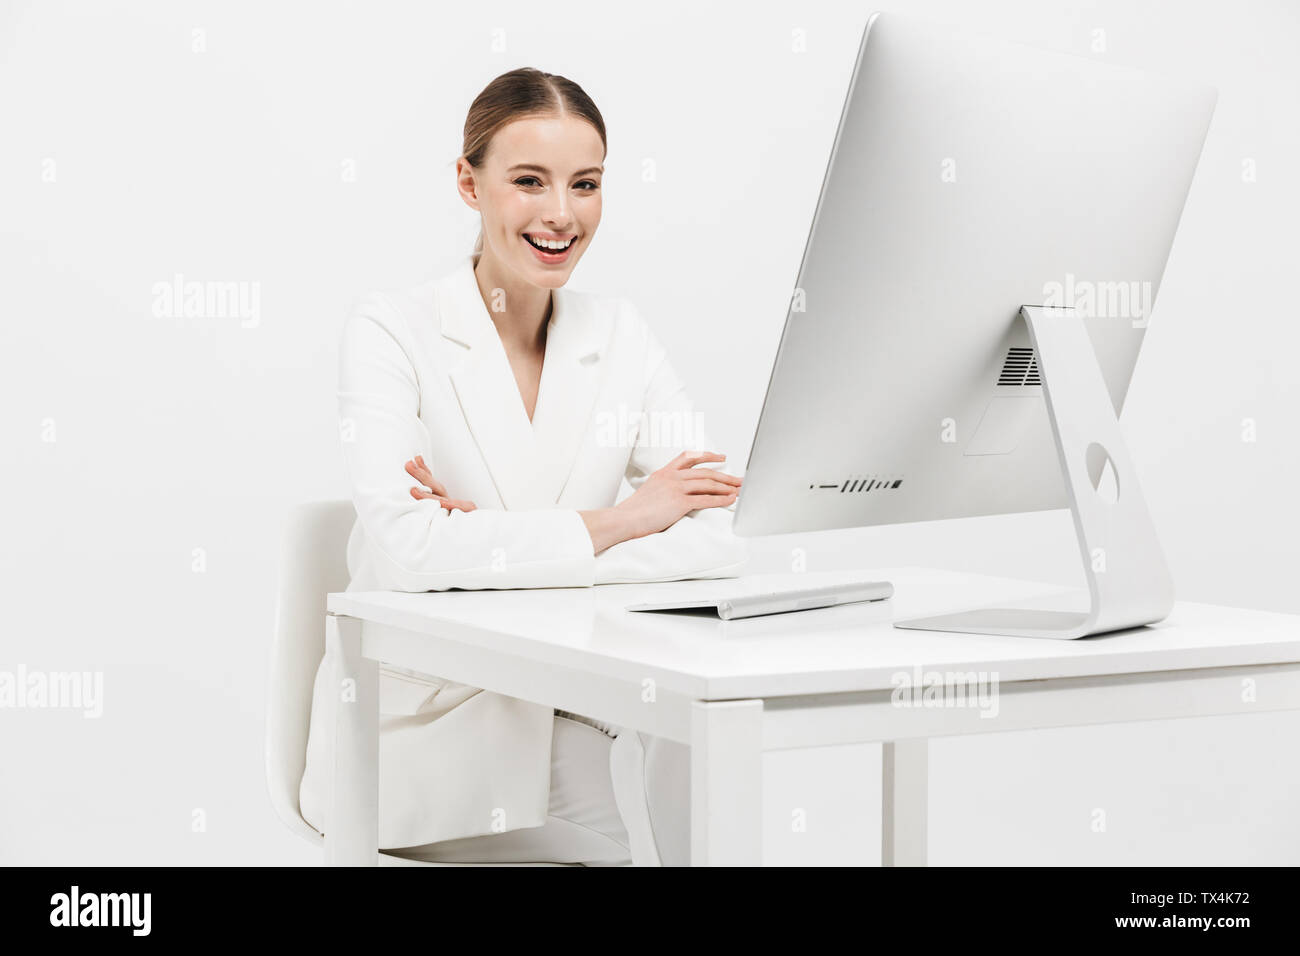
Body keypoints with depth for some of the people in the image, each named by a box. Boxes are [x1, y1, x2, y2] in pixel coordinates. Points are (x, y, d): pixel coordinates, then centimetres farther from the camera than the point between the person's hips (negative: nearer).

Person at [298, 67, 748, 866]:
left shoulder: (621, 336, 6)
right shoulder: (392, 333, -5)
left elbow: (721, 539, -8)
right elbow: (405, 547, -22)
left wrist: (497, 541, -17)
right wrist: (612, 523, -16)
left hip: (572, 731, 5)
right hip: (421, 732, -5)